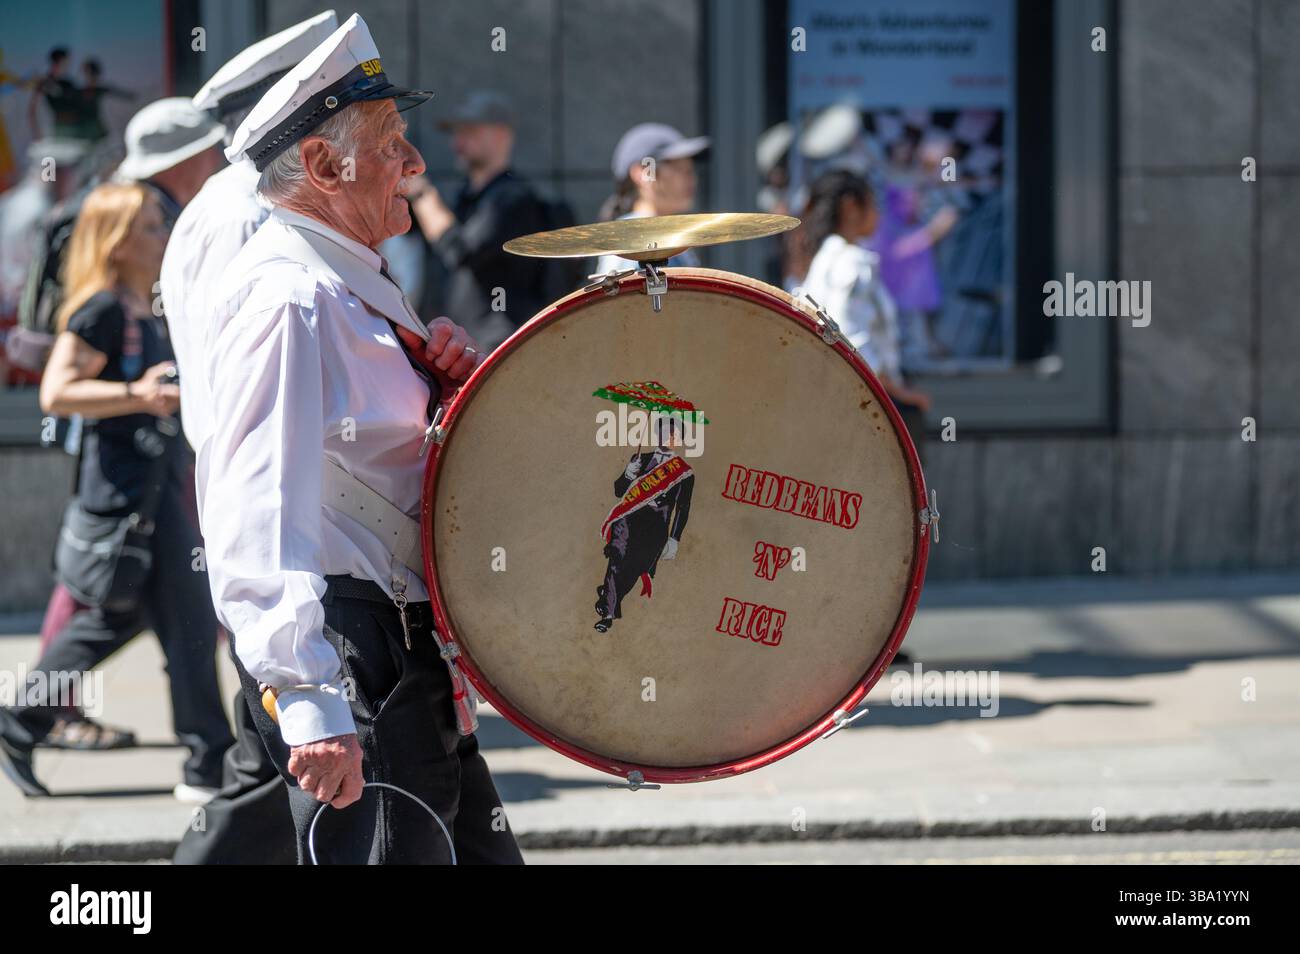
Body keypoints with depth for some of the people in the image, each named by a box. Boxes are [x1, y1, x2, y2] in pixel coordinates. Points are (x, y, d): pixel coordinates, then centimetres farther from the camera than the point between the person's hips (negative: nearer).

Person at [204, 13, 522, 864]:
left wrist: (457, 379, 7)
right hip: (348, 656, -10)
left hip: (414, 661, 10)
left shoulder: (356, 286, 16)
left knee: (483, 854, 14)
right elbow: (258, 519, -26)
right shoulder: (288, 298, -16)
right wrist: (310, 705, -34)